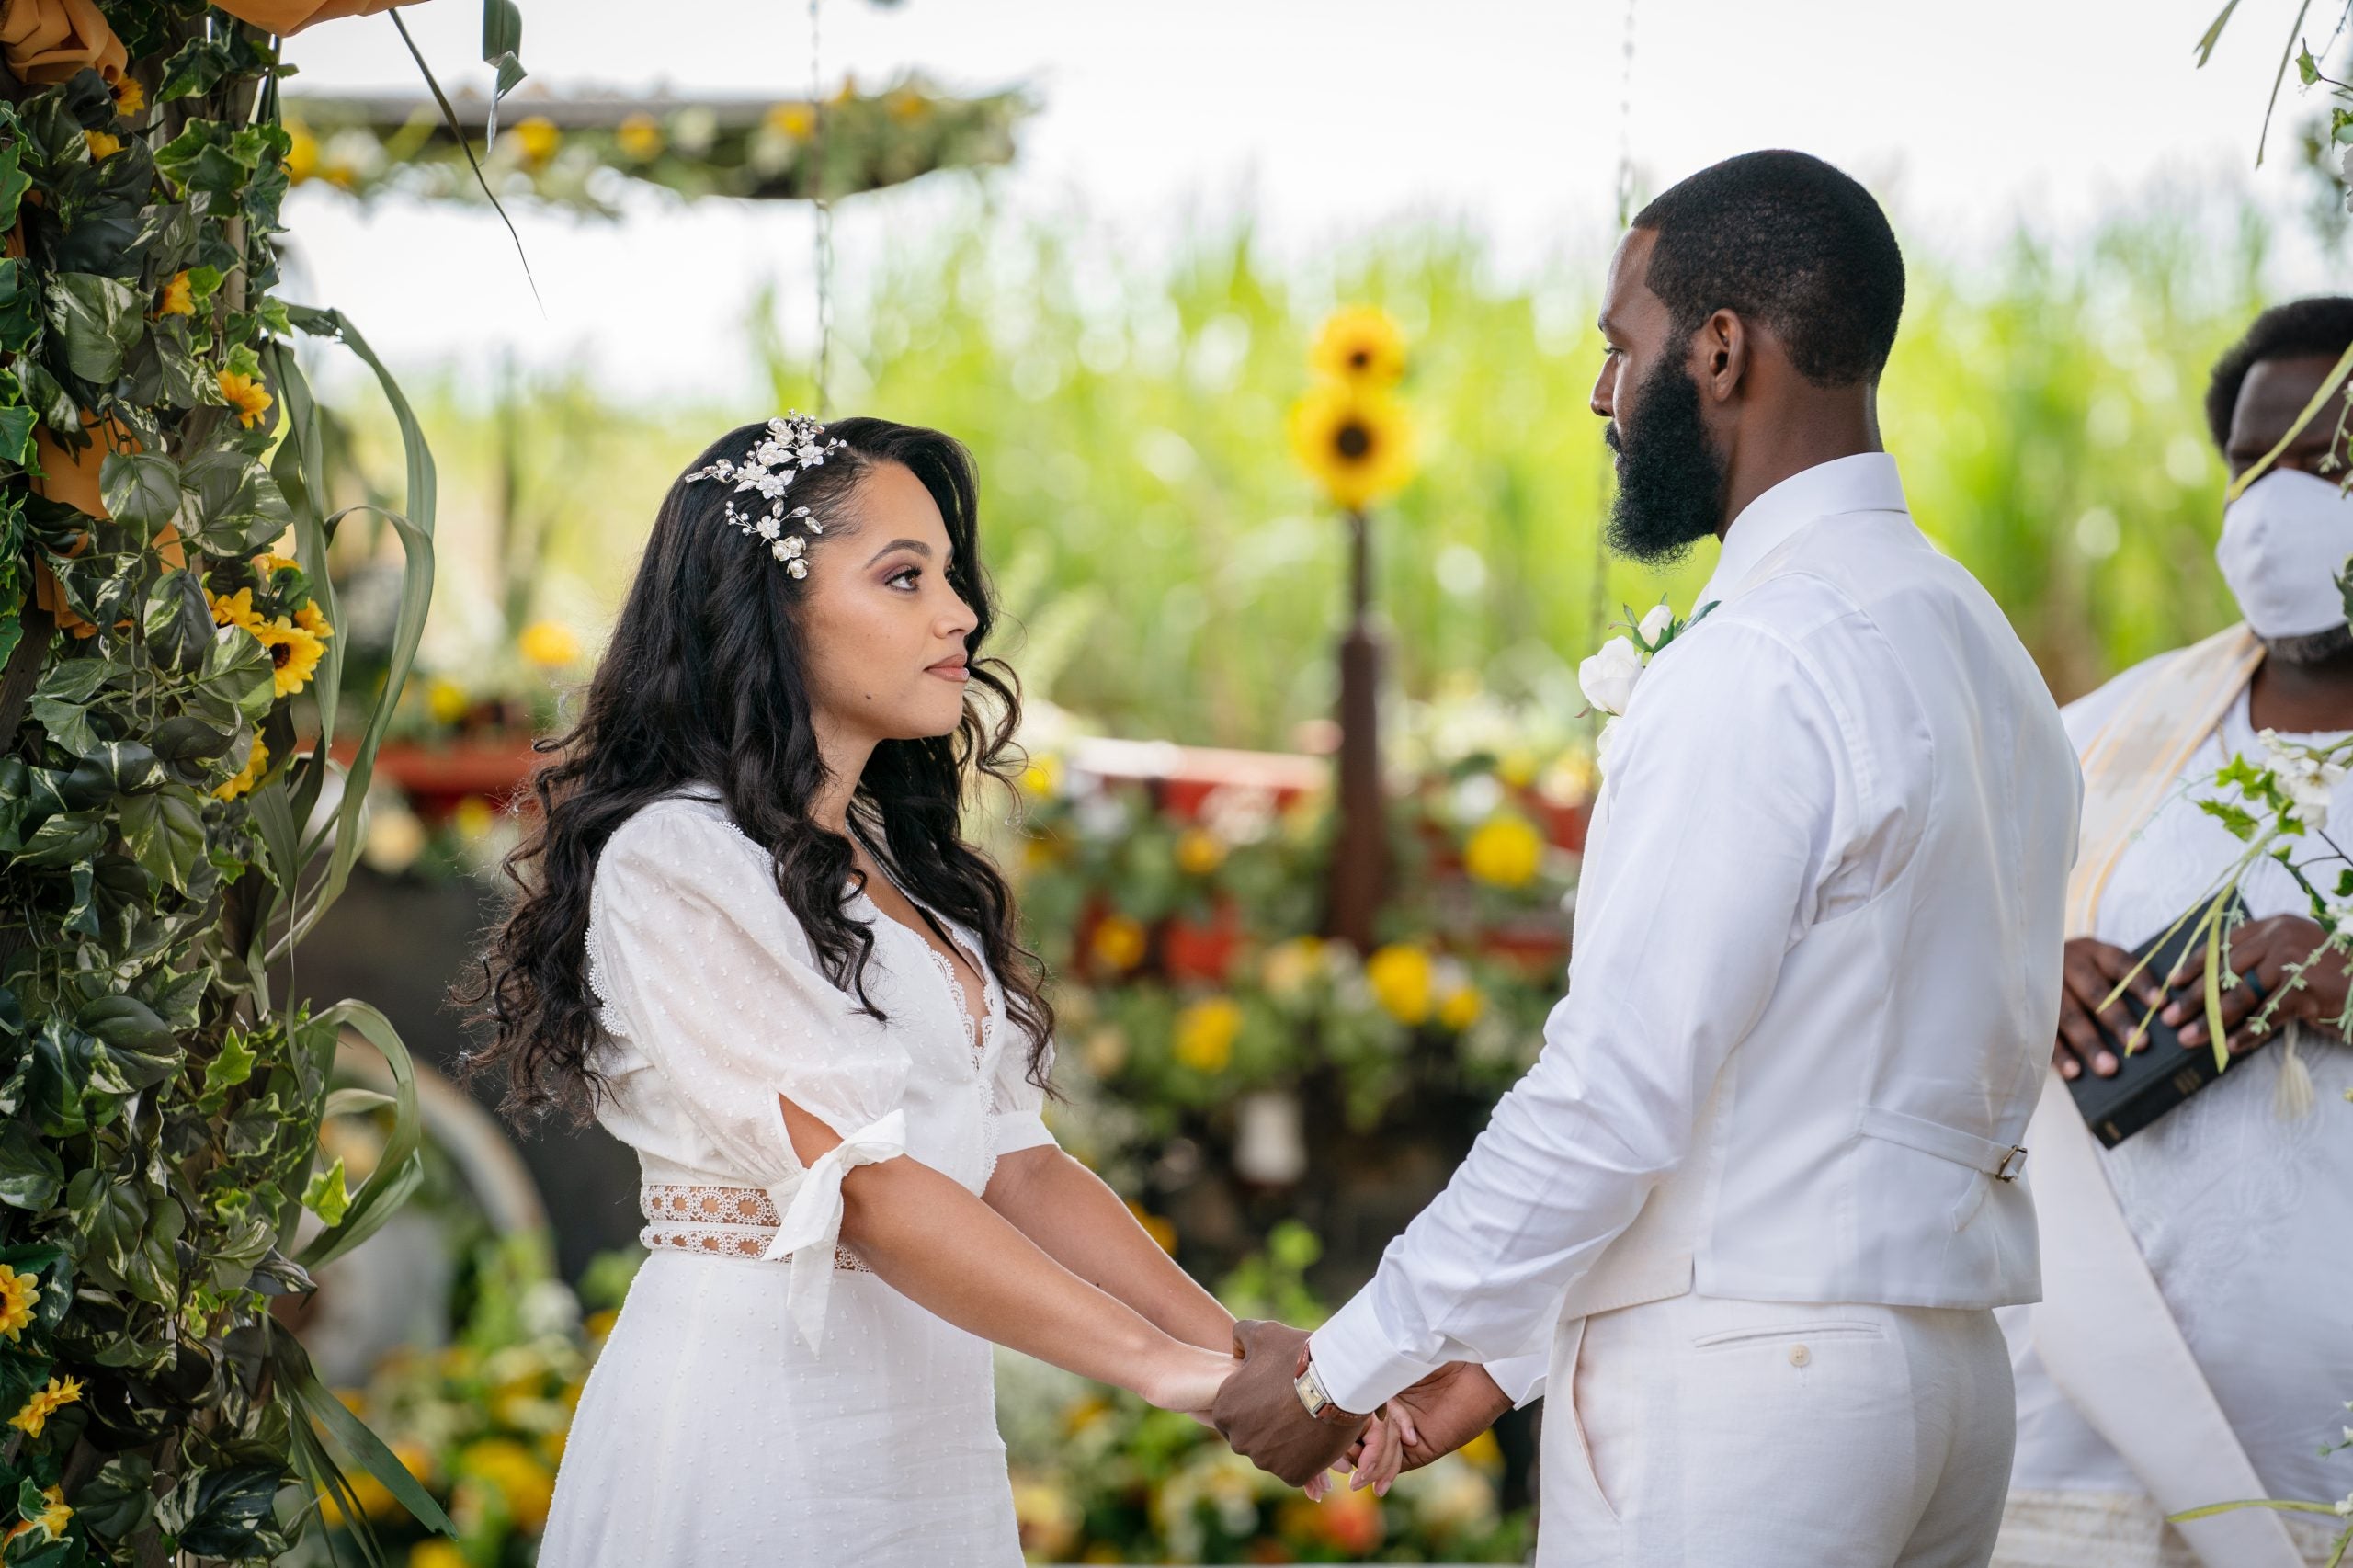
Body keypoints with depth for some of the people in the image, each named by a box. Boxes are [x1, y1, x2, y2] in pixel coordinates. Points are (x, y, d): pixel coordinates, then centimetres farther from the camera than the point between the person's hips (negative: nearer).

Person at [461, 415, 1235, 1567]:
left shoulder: (898, 863, 15)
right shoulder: (673, 865, -12)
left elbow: (1017, 1163, 7)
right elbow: (863, 1186, -21)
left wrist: (1233, 1347, -5)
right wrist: (1158, 1364, -24)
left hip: (925, 1423, 8)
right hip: (756, 1406, -8)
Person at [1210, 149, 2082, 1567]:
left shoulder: (1756, 671, -16)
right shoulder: (1978, 641, 14)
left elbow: (1620, 1093, -18)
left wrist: (1344, 1371, -8)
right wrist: (1501, 1353, 14)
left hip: (1736, 1394, -9)